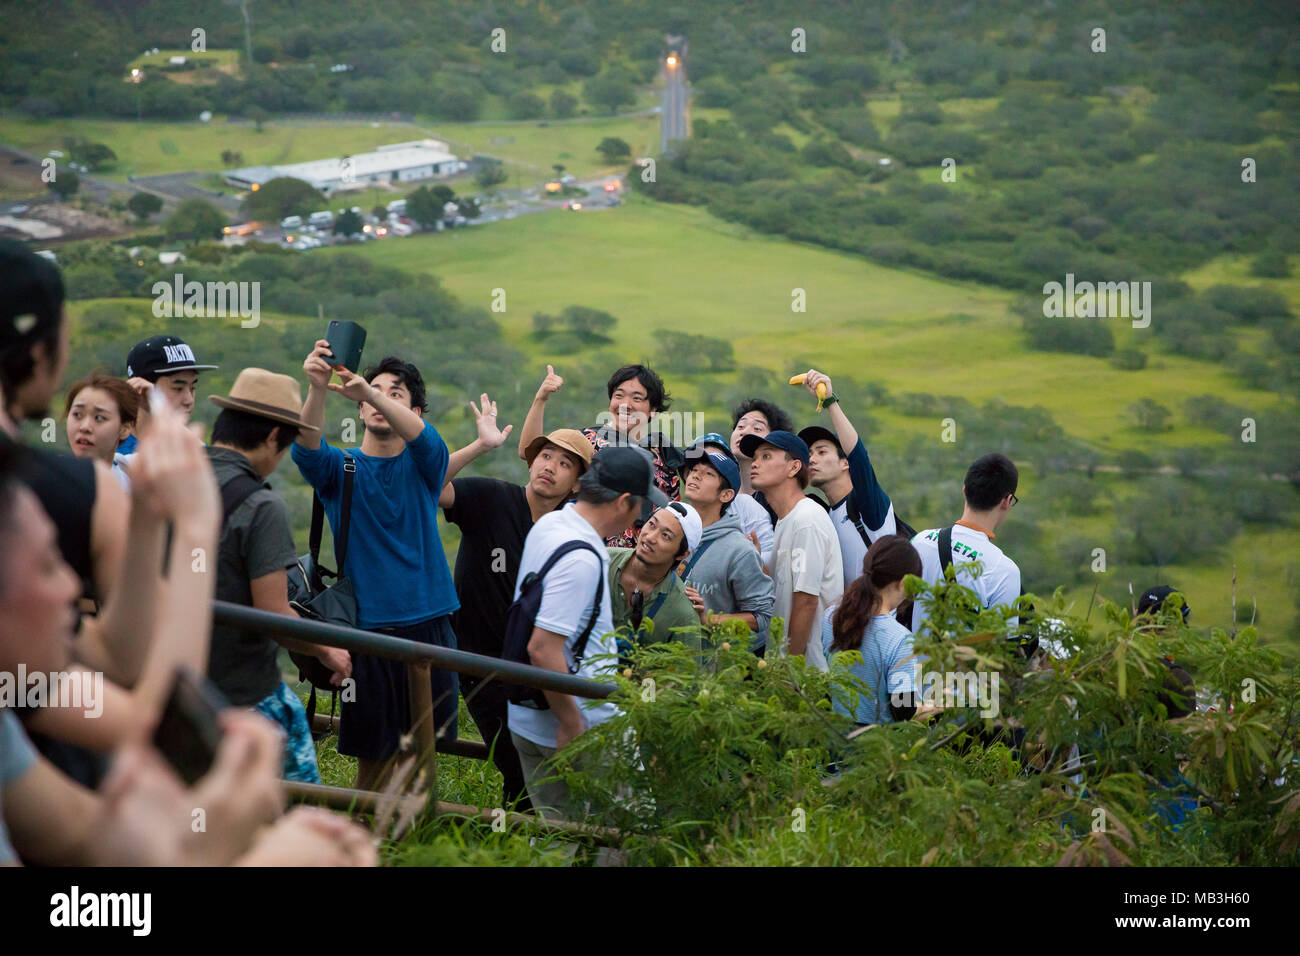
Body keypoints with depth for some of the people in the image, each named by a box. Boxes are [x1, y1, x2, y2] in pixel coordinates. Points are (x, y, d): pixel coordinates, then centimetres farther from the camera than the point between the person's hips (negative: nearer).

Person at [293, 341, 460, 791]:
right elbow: (305, 447, -17)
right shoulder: (340, 469, 6)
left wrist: (367, 390, -37)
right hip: (366, 628, -1)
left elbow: (421, 436, -18)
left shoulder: (423, 464, 6)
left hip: (427, 624, 1)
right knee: (374, 755, 0)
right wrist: (317, 389, -37)